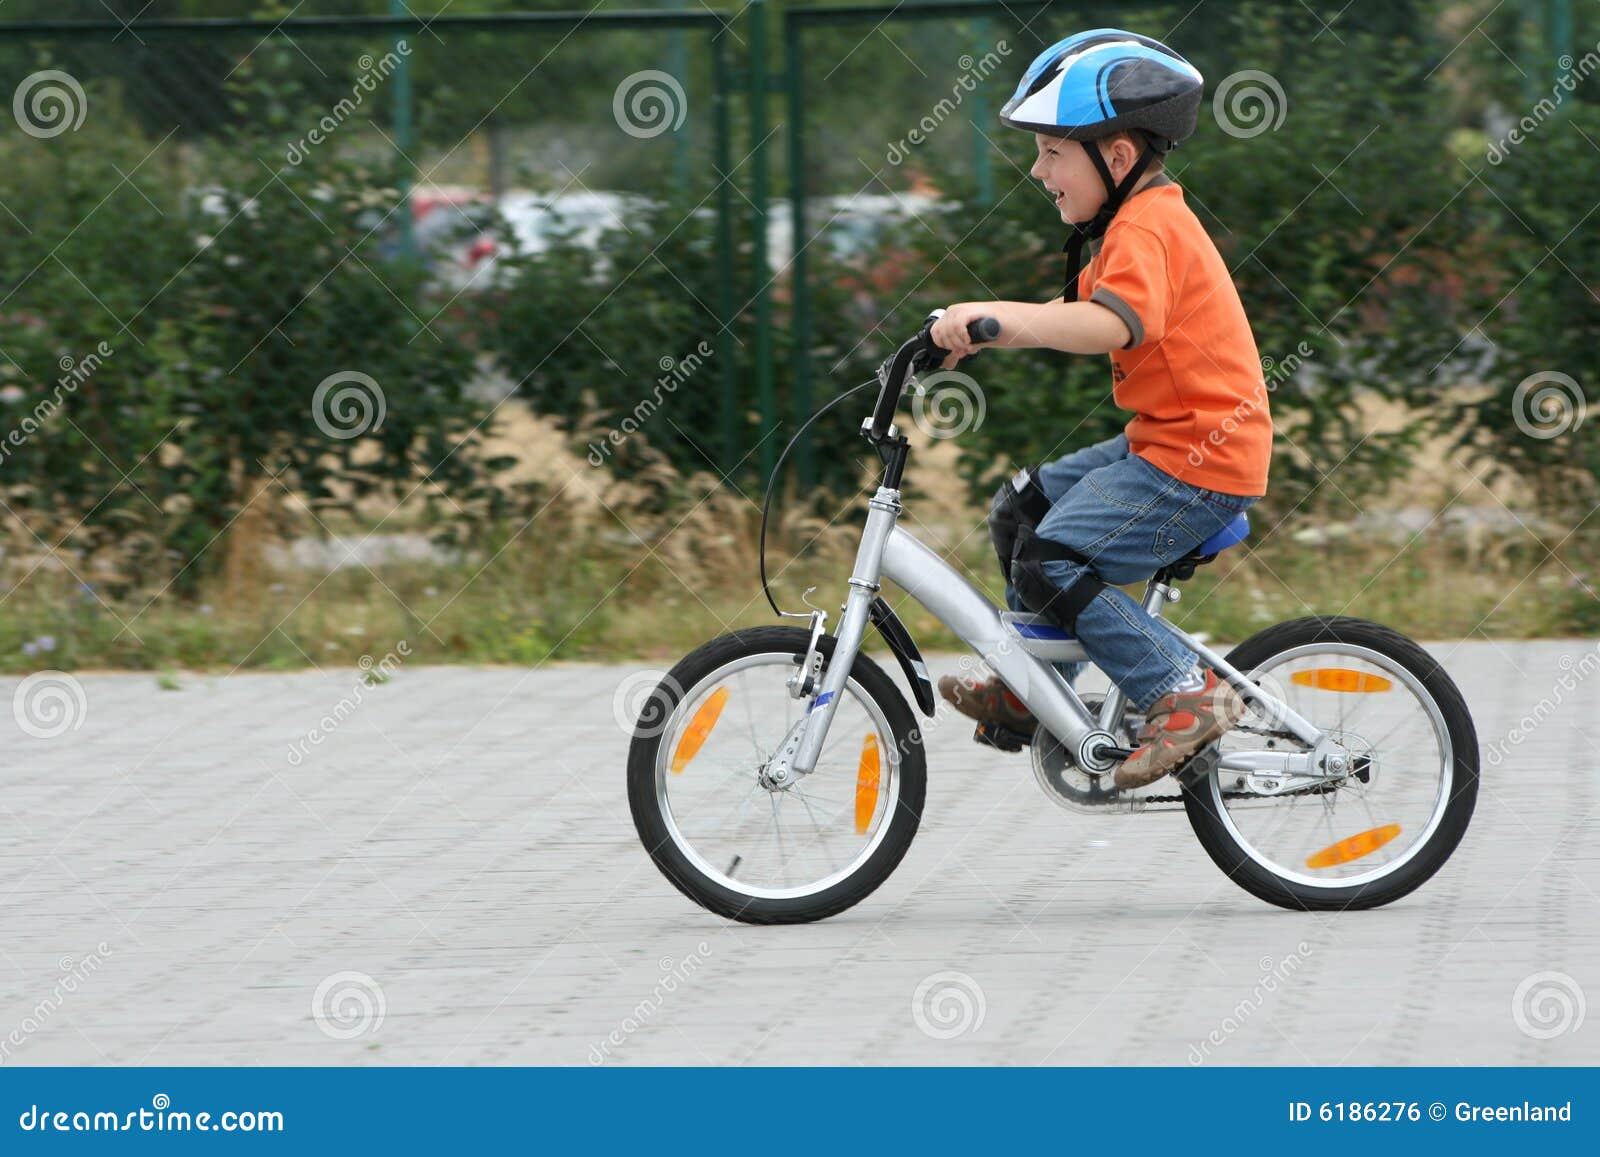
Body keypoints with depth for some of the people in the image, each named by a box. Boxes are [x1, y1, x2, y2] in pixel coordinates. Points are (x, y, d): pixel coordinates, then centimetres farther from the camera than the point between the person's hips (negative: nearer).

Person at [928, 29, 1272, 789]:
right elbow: (1073, 314, 23)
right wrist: (976, 333, 11)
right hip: (1167, 442, 11)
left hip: (1201, 461, -11)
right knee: (1021, 509, 16)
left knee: (1050, 563, -18)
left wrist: (991, 317, -41)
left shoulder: (1146, 228, -18)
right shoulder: (1139, 222, 16)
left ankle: (1186, 697, -14)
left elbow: (1109, 325, -35)